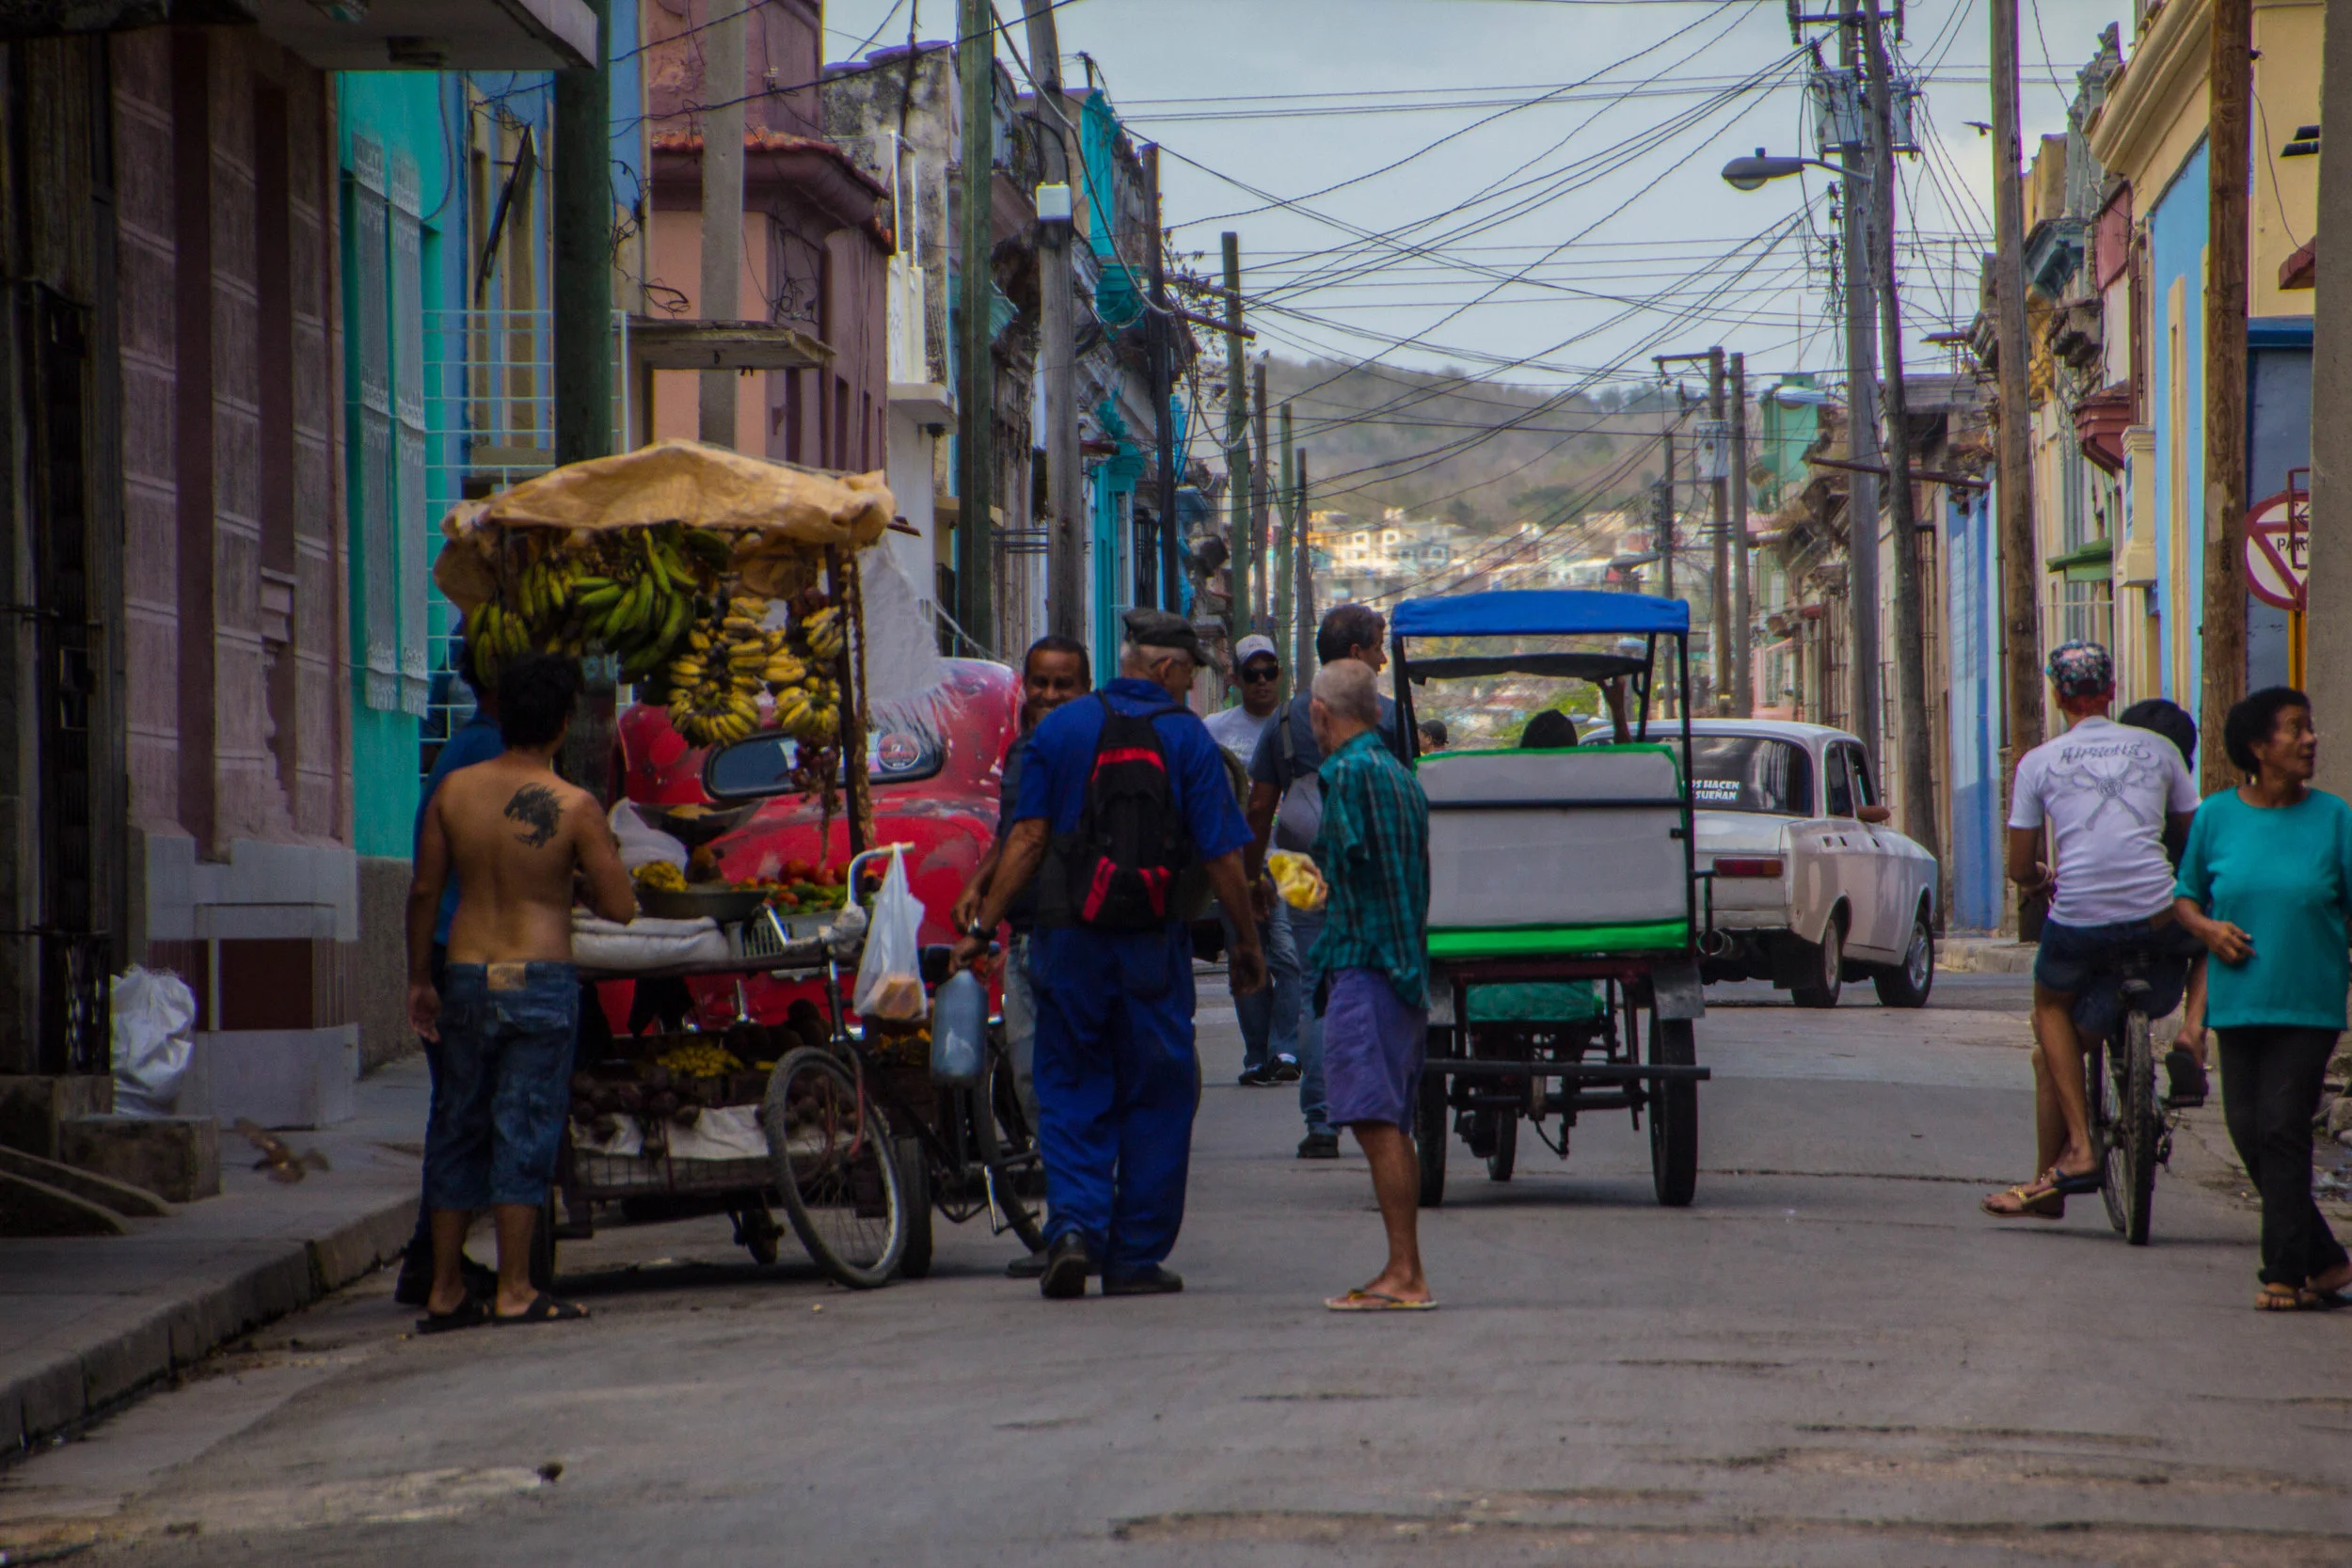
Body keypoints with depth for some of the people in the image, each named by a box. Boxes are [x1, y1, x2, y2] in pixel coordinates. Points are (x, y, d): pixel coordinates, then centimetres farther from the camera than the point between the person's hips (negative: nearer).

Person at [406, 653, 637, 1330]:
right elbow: (620, 907, -8)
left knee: (458, 1128, 12)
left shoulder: (454, 791, 0)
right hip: (542, 981, -4)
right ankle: (514, 1292, 0)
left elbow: (424, 891, 4)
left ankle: (445, 1292, 15)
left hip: (468, 977, 4)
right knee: (525, 1130, 0)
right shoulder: (575, 808, -11)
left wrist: (420, 979, 13)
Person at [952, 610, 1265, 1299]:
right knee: (1154, 1097, 8)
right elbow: (1222, 855, -4)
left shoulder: (1060, 728, 4)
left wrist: (981, 926, 4)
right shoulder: (1186, 736, -2)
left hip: (1069, 936, 1)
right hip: (1153, 942, -1)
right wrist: (1248, 942, 6)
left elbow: (1027, 837, -1)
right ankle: (1136, 1256, 9)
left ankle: (1073, 1225, -10)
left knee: (1071, 1093, 9)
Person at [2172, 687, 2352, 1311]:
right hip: (2238, 1001, 3)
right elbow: (2185, 896, 13)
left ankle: (2285, 1273, -3)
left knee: (2282, 1129, -10)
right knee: (2248, 1132, 4)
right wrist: (2207, 928, -7)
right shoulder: (2217, 817, 3)